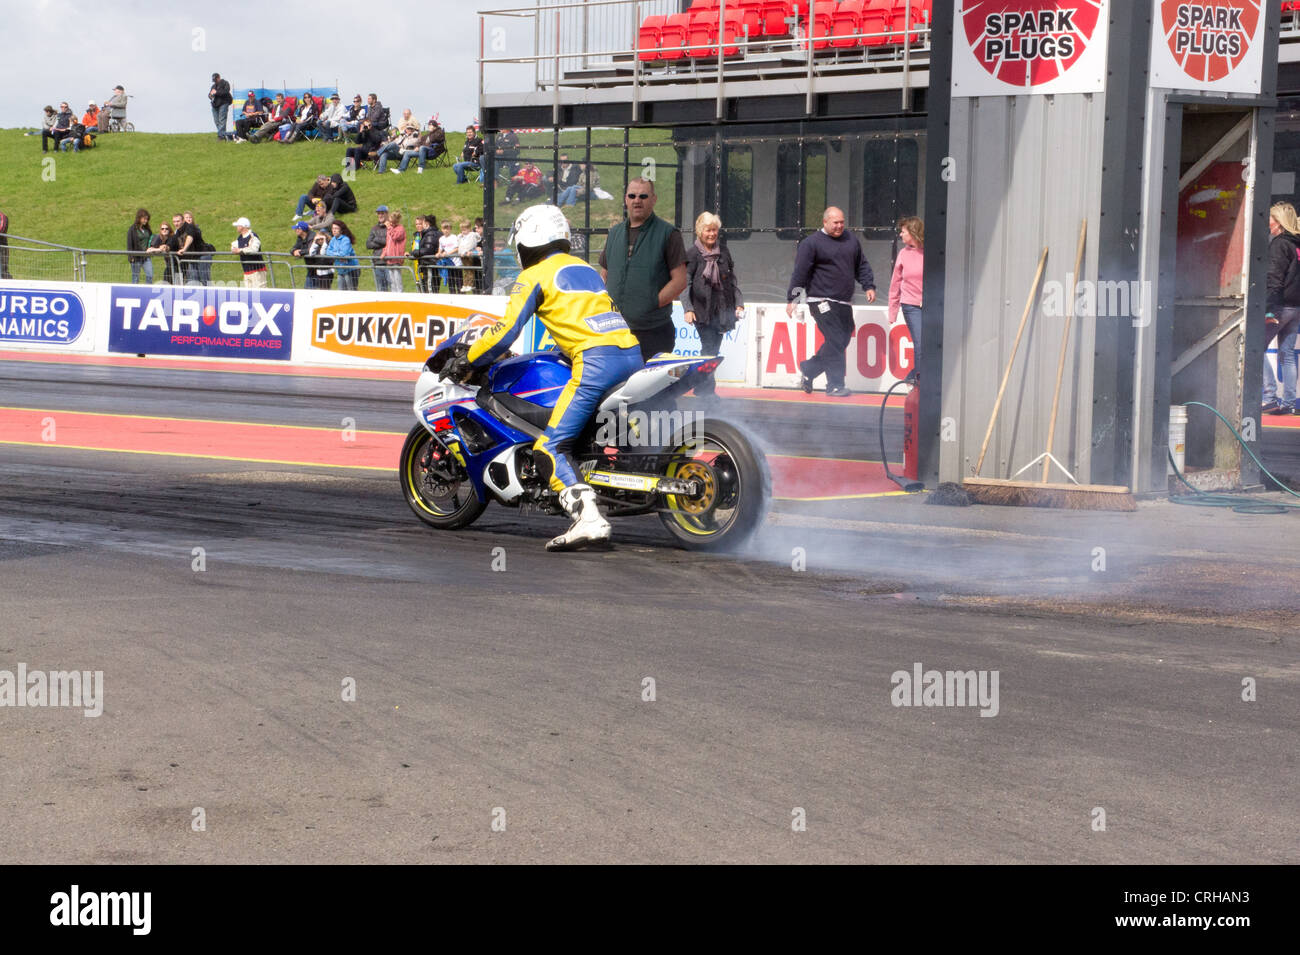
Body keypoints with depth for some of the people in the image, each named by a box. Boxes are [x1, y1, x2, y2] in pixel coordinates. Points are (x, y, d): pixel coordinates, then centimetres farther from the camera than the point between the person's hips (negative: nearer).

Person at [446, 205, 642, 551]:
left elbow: (506, 331, -1)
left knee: (550, 449, -11)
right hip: (631, 354, 8)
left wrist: (465, 362, 9)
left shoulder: (535, 276, 6)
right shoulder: (585, 268, 28)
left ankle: (588, 518, -29)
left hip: (596, 361, -8)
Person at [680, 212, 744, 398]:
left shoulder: (724, 251, 10)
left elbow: (732, 280, 16)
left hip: (722, 310, 5)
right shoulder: (692, 254, -3)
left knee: (714, 348, 7)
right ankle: (707, 389, -8)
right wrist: (688, 309, -15)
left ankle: (702, 388, 18)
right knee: (709, 347, -11)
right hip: (702, 310, -5)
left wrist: (739, 303, 8)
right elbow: (685, 283, -6)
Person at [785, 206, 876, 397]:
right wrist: (792, 299, -10)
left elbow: (861, 266, 24)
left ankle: (807, 370, 21)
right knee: (835, 341, -11)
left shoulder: (851, 241, 14)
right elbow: (799, 272, -7)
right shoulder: (812, 243, -5)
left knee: (842, 340, 7)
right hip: (822, 301, -7)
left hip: (844, 303, 7)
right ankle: (835, 385, -4)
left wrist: (869, 286, 10)